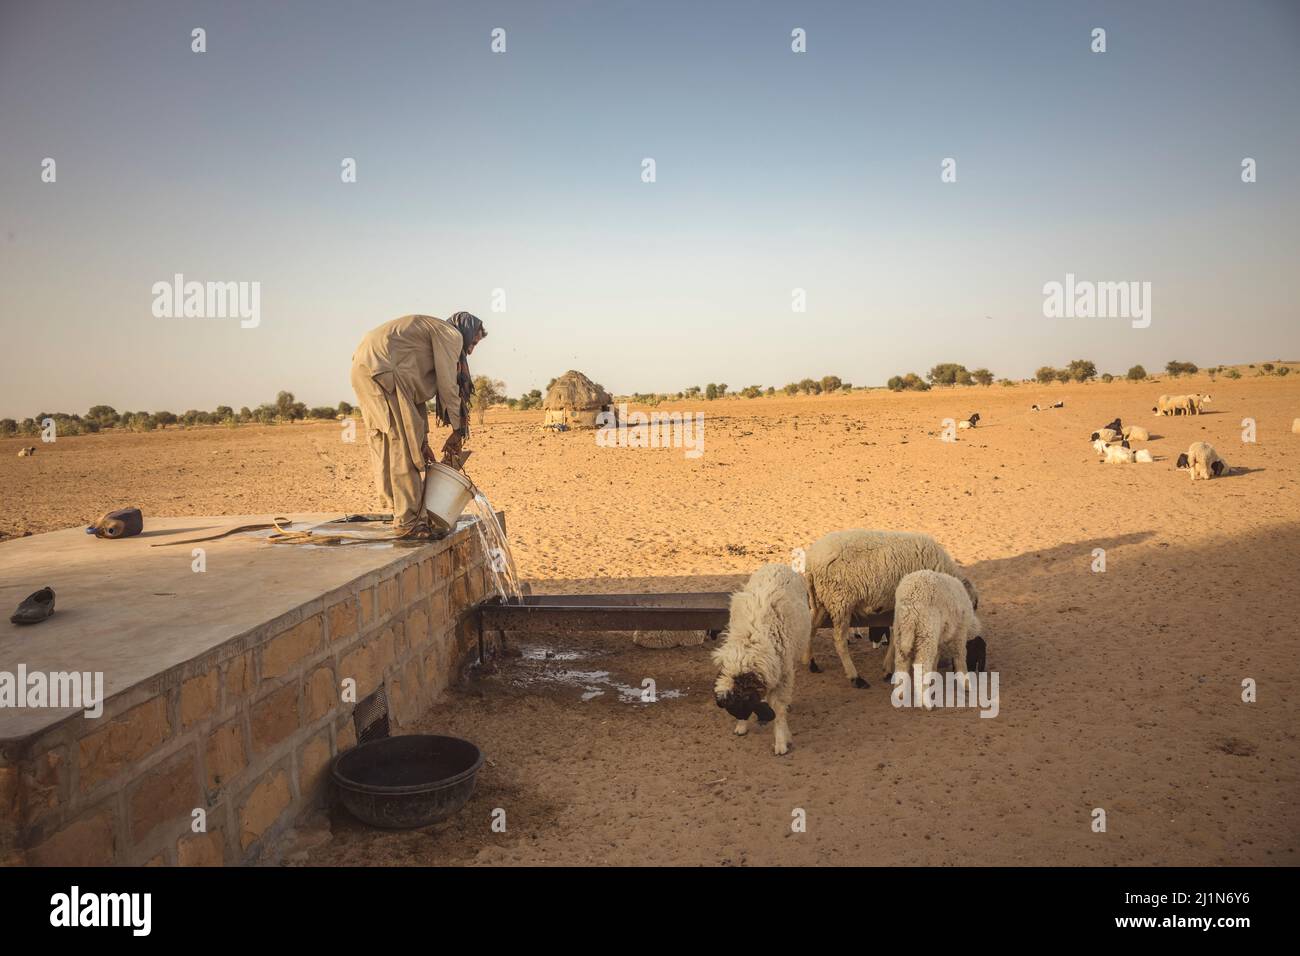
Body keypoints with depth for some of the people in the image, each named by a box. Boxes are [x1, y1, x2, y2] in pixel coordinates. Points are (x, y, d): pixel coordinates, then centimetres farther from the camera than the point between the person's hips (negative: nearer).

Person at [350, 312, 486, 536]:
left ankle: (398, 507, 24)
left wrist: (423, 440, 22)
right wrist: (457, 431, 4)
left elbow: (417, 392, 27)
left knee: (387, 443, 15)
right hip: (381, 368, -10)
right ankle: (407, 521, -4)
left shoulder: (431, 334, 30)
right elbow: (447, 385, -4)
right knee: (404, 444, -7)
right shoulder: (450, 334, 3)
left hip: (363, 368, 10)